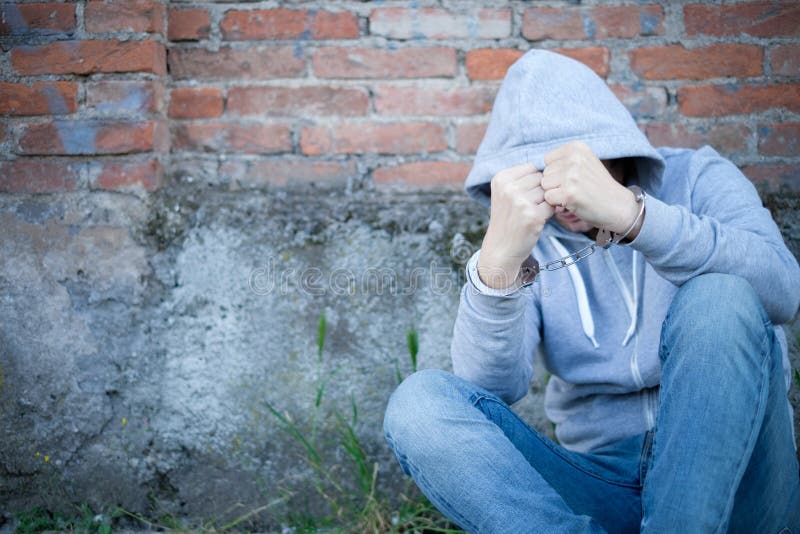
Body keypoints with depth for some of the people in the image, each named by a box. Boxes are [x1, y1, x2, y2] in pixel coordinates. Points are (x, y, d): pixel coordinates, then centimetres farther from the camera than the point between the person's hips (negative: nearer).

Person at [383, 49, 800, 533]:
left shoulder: (697, 179, 1)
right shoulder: (529, 238, 5)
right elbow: (491, 387, -12)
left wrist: (630, 214, -34)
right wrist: (498, 265, -30)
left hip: (734, 472, -2)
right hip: (607, 486, 2)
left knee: (720, 297, -28)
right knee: (419, 405, -18)